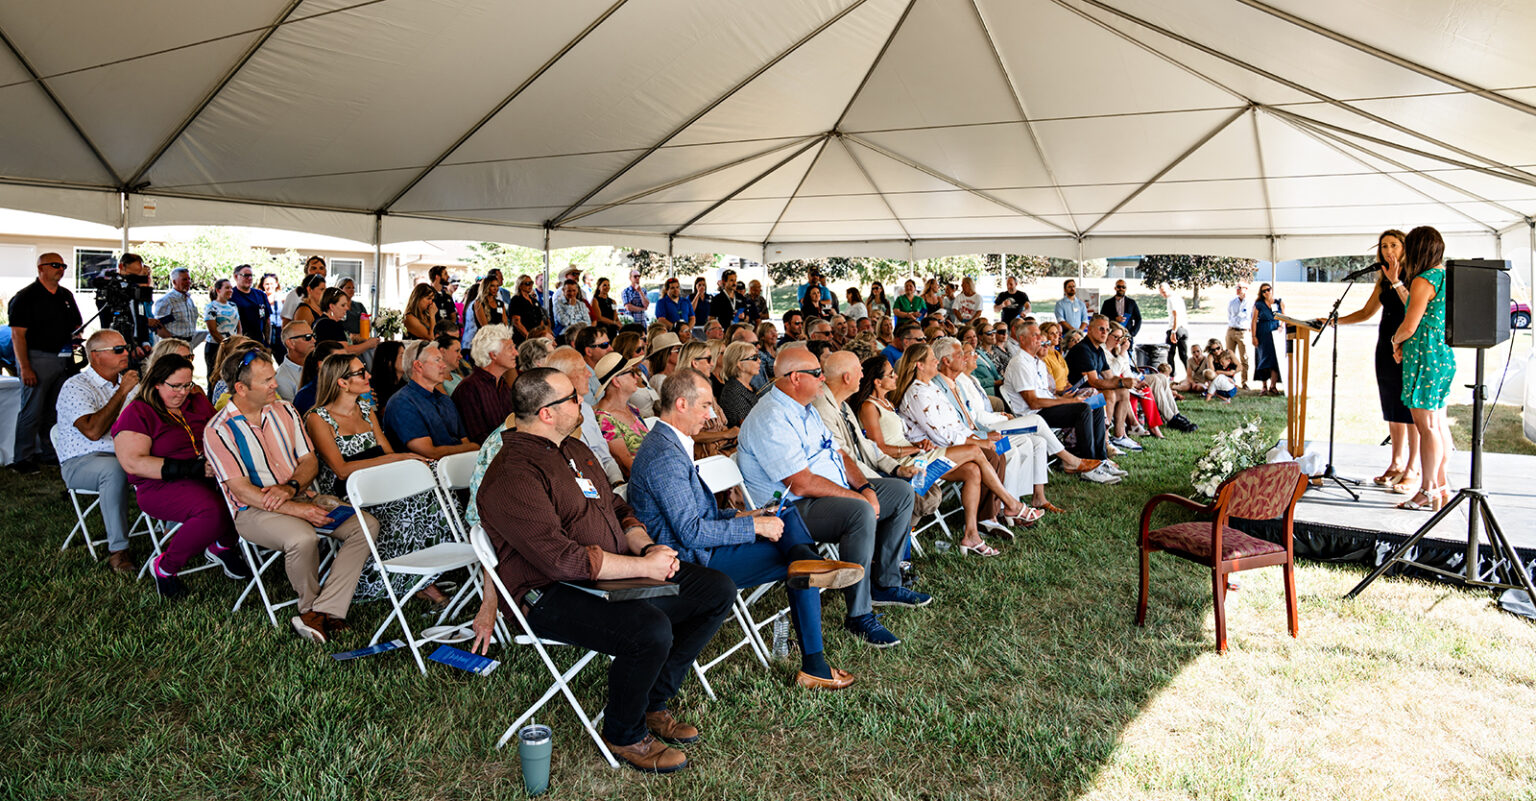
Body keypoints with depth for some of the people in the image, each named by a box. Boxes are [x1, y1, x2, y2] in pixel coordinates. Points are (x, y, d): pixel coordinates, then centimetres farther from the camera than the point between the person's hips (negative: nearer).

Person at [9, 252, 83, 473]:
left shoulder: (66, 295, 15)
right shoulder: (25, 297, -6)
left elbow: (76, 326, 22)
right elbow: (18, 334, -11)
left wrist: (76, 349, 4)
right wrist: (25, 368, -17)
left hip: (63, 360, 6)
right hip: (37, 358, -6)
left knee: (53, 411, 12)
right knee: (32, 411, -5)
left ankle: (49, 453, 20)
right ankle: (22, 459, 2)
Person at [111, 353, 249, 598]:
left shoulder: (197, 402, 16)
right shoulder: (138, 413, -2)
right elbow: (133, 463, -13)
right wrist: (193, 469, -21)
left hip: (206, 477, 6)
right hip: (161, 487, -6)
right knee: (214, 511, -35)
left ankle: (221, 545, 1)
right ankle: (164, 568, -9)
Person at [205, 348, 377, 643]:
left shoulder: (284, 411, 11)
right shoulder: (218, 430, -7)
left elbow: (310, 460, 12)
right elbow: (241, 489, -13)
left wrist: (291, 488, -12)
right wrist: (296, 510, -22)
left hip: (301, 497, 6)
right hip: (254, 509, -6)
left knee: (366, 525, -18)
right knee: (302, 538, -37)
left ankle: (321, 612, -24)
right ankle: (310, 605, -7)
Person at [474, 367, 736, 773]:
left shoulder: (574, 449, 14)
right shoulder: (513, 477, -18)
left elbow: (616, 508, 20)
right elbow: (562, 559, -25)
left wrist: (647, 547, -1)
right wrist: (644, 566, -20)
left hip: (616, 573, 10)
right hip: (553, 595, -9)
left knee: (718, 591, 1)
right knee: (652, 630, -34)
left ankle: (651, 702, 13)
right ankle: (625, 734, -3)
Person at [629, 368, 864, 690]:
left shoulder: (669, 445, 14)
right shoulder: (665, 457, -21)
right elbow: (691, 532, -25)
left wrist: (736, 516, 10)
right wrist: (752, 526, -18)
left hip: (699, 542, 11)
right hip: (692, 560, -11)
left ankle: (805, 560, -29)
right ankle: (813, 666, -8)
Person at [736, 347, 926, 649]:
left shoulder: (804, 409, 13)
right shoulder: (770, 420, -21)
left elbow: (838, 454, 16)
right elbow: (802, 484, -27)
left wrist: (865, 487, -2)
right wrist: (858, 497, -19)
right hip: (793, 509, -11)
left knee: (901, 491, 10)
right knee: (861, 512, -36)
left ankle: (885, 584, 15)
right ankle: (858, 615, -23)